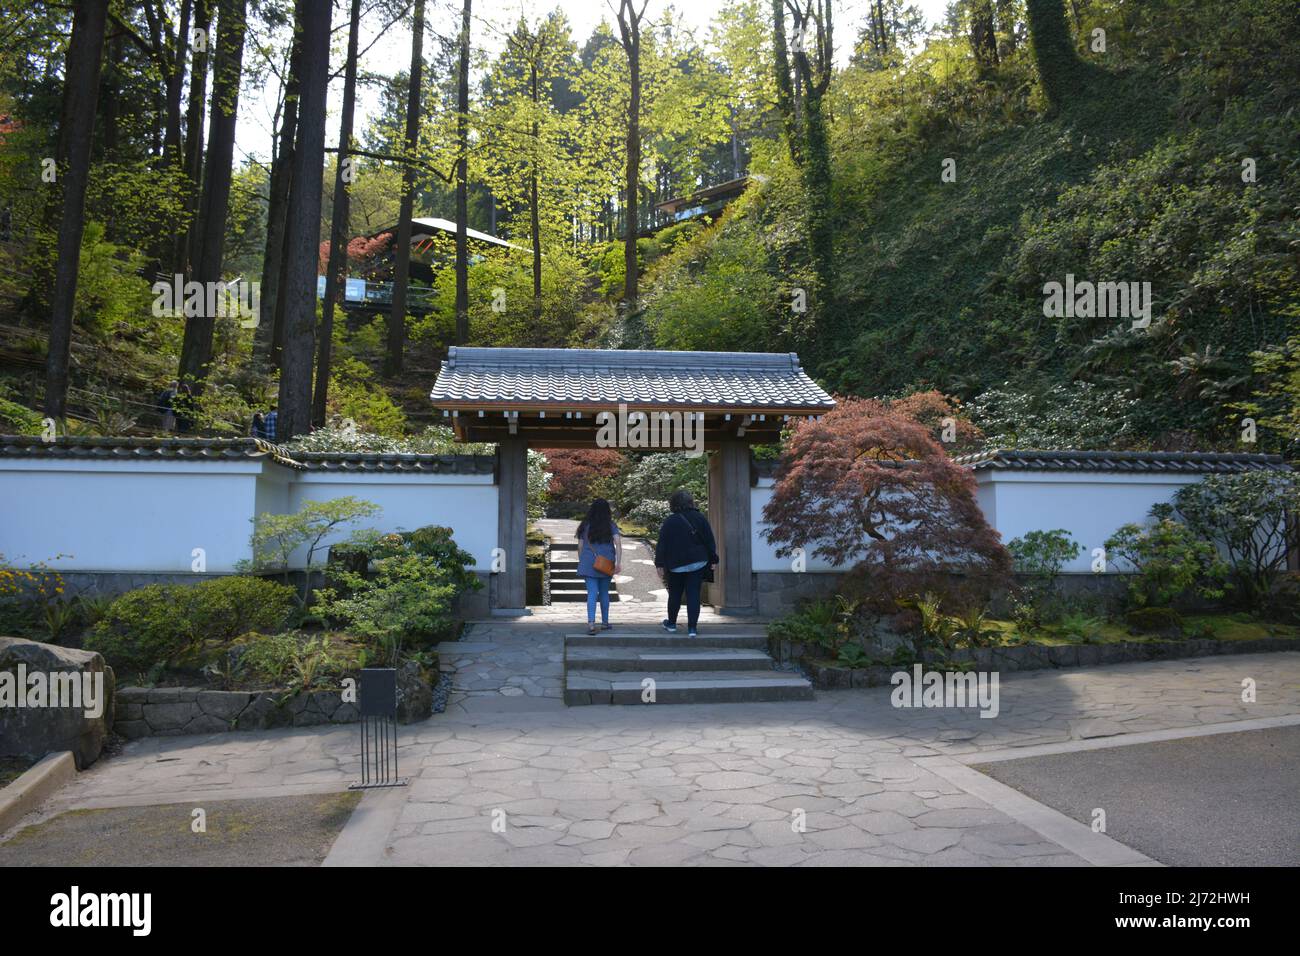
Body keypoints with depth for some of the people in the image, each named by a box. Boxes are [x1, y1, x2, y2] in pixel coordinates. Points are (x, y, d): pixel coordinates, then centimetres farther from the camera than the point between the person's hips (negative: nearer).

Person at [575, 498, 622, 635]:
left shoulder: (585, 526, 5)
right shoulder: (611, 526, 1)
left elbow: (580, 547, 6)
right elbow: (618, 543, -11)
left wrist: (581, 563, 16)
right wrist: (619, 562, -13)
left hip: (588, 563, 0)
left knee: (592, 593, -5)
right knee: (604, 593, 14)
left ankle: (591, 622, -22)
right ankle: (605, 622, 25)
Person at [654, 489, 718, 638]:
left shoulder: (669, 522, -7)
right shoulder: (700, 519, -1)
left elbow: (662, 545, -6)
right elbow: (710, 541, 2)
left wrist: (659, 564, -1)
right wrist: (713, 560, 10)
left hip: (676, 565, -1)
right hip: (698, 563, 1)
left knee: (675, 595, 15)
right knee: (693, 595, 1)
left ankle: (671, 623, 29)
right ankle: (692, 628, -3)